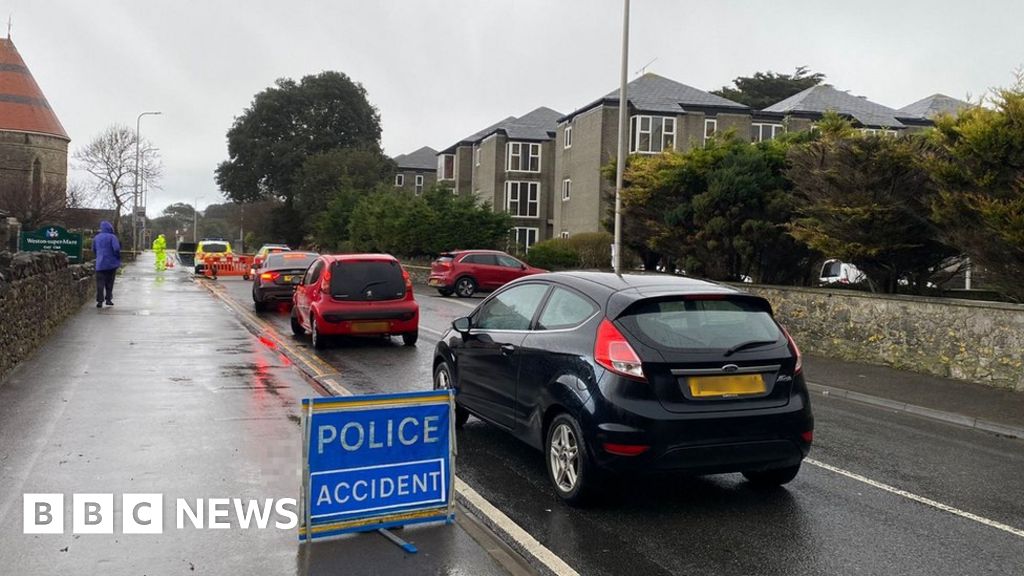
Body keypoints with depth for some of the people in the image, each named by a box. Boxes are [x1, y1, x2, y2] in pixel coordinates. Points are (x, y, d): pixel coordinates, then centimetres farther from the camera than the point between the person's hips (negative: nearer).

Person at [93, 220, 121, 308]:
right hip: (111, 263, -3)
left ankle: (100, 301, -7)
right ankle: (108, 299, 13)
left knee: (100, 283, 1)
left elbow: (94, 250, 16)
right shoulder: (112, 237, -8)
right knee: (109, 282, 10)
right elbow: (116, 248, -19)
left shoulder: (96, 237, 8)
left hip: (100, 264, 3)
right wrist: (118, 258, -3)